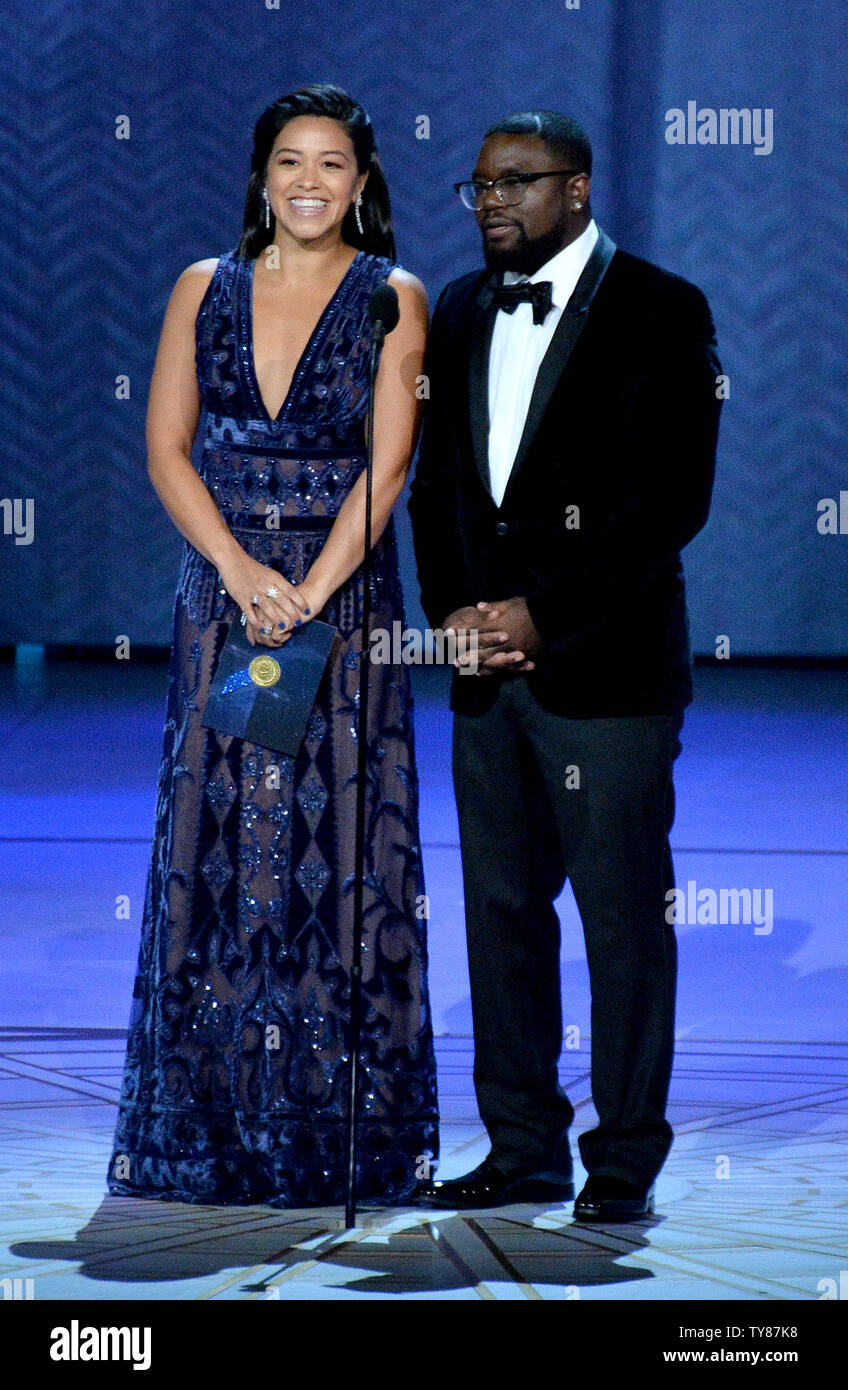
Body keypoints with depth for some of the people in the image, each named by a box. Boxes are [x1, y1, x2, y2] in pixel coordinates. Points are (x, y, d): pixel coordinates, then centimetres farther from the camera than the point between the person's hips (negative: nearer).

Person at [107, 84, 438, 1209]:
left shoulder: (394, 299, 1)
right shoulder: (204, 290, 9)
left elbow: (386, 465, -7)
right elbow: (167, 448, 3)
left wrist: (309, 595, -15)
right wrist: (244, 574, -10)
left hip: (344, 597, -2)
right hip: (224, 592, 3)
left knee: (337, 852, -3)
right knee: (216, 846, 1)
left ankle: (340, 1133, 3)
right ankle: (218, 1126, 8)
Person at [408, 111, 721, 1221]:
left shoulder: (660, 311, -4)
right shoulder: (461, 313, 15)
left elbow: (674, 497, -10)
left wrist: (546, 616, -13)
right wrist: (452, 609, 1)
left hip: (605, 666, -6)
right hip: (489, 669, 6)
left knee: (625, 915, -3)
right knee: (502, 908, 9)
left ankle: (624, 1163, 5)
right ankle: (524, 1150, 18)